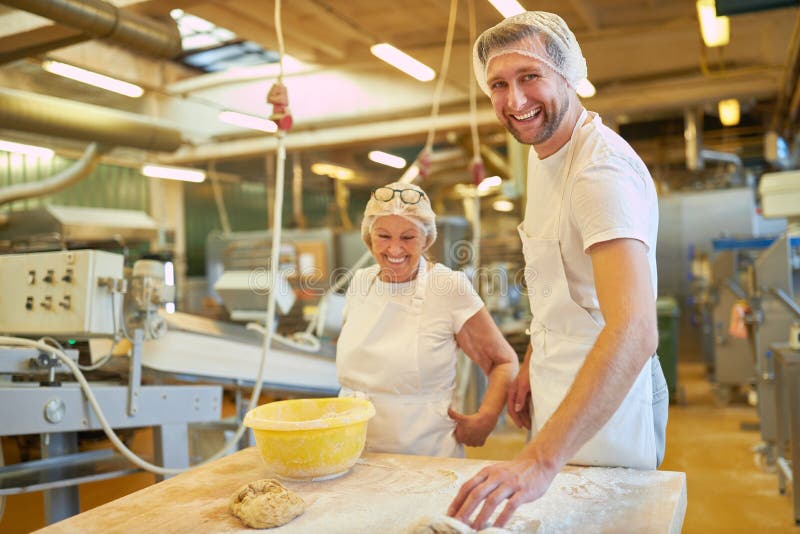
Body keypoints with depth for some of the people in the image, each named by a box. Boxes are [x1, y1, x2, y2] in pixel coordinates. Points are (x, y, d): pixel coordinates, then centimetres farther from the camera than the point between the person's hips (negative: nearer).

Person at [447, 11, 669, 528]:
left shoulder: (603, 170, -26)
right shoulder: (543, 151, 6)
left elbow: (635, 330, -40)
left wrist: (541, 459, -47)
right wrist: (533, 363, 10)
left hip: (607, 399, -8)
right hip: (558, 387, 9)